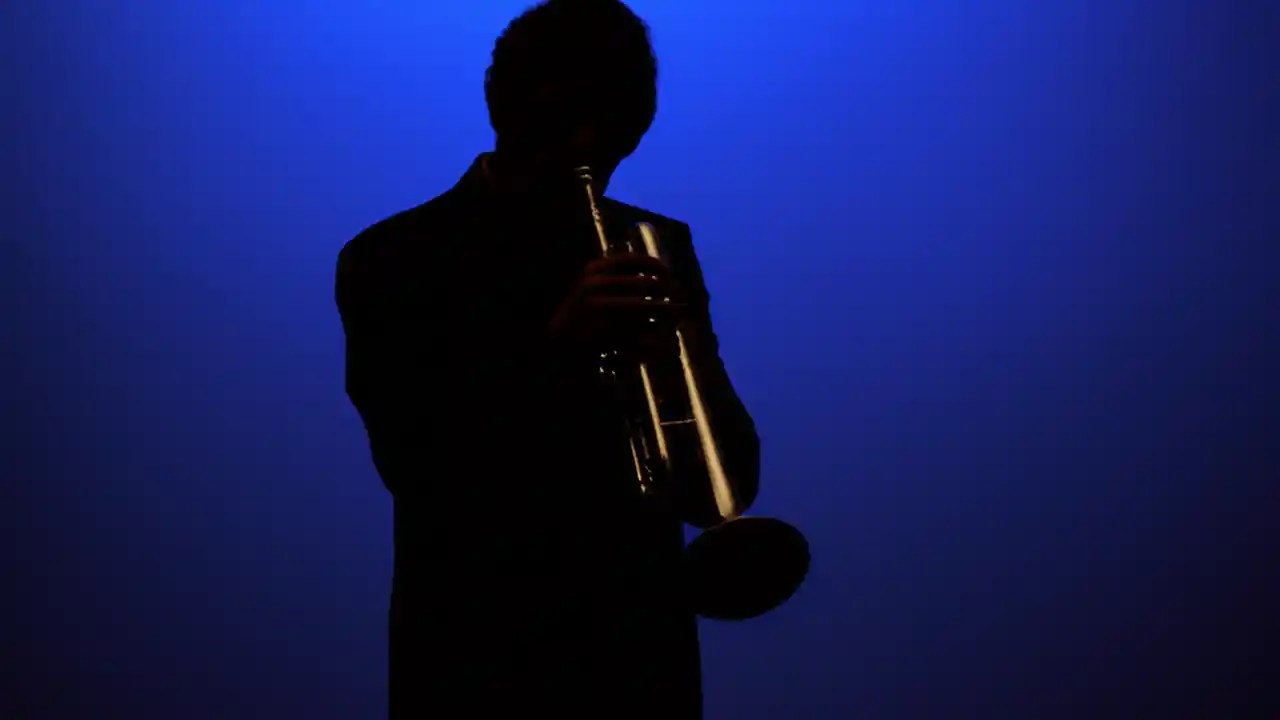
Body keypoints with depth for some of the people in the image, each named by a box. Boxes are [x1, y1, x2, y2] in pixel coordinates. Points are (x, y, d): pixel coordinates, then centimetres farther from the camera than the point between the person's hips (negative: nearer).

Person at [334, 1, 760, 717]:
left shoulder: (657, 249, 5)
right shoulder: (391, 259, -3)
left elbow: (733, 475, 0)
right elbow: (412, 465, -15)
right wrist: (556, 342, -26)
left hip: (639, 655, 3)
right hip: (474, 659, -2)